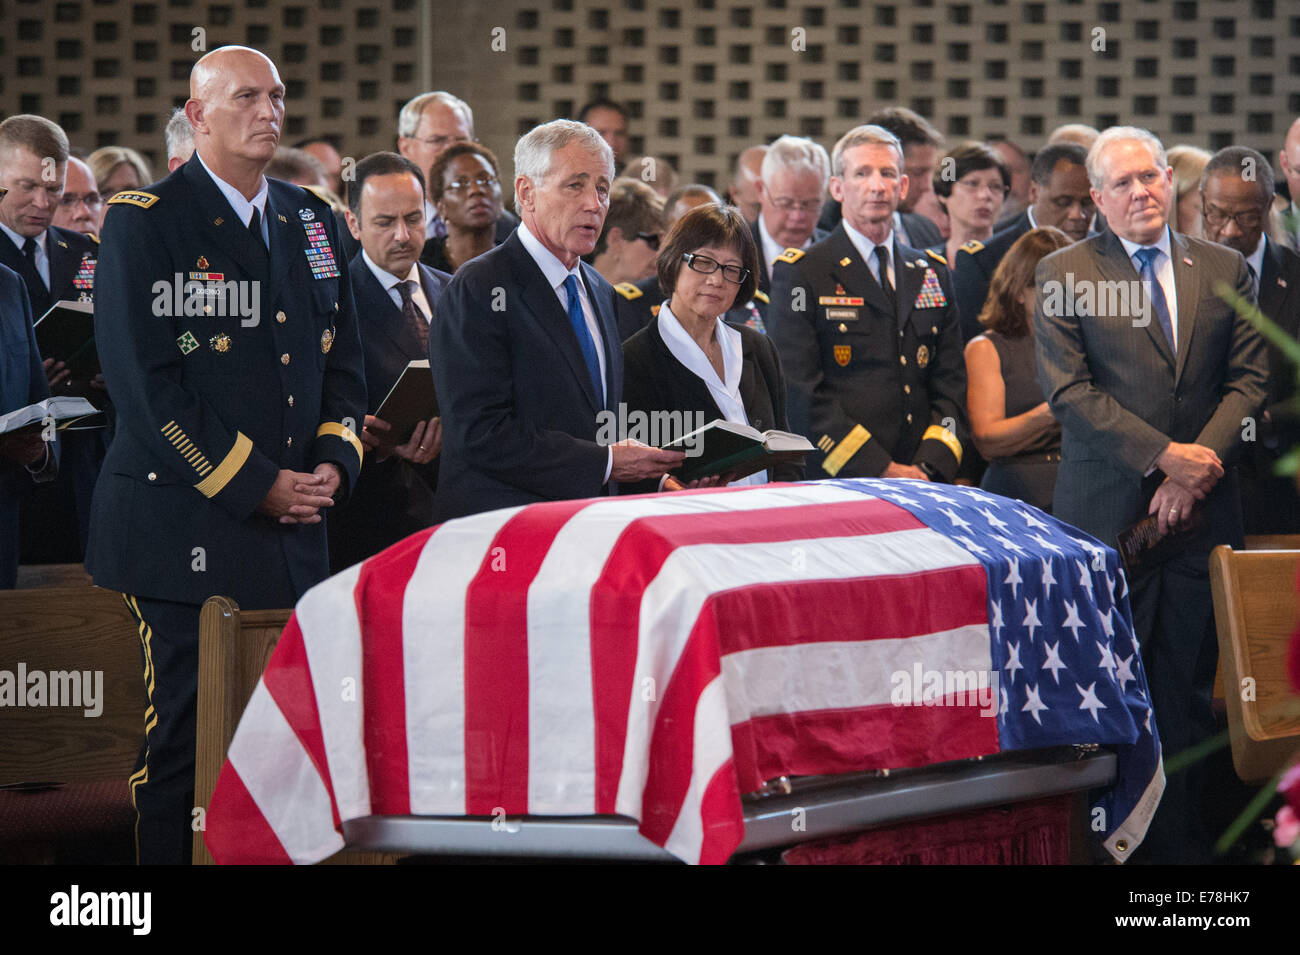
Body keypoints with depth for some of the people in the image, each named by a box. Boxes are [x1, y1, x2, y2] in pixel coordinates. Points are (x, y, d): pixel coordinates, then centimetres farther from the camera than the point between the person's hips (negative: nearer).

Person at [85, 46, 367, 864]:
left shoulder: (312, 221, 15)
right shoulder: (145, 222, -5)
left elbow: (345, 357, 19)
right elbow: (145, 379, -12)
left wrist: (335, 460, -1)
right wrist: (255, 484, -14)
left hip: (294, 532, 6)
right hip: (189, 534, -6)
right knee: (183, 743, -4)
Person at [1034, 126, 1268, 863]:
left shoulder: (1226, 271, 11)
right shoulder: (1064, 275, 2)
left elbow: (1249, 381, 6)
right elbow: (1069, 390, -5)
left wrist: (1201, 466, -10)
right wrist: (1163, 456, -13)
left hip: (1203, 510, 3)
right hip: (1105, 515, -2)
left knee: (1188, 686, 4)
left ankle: (1178, 838, 9)